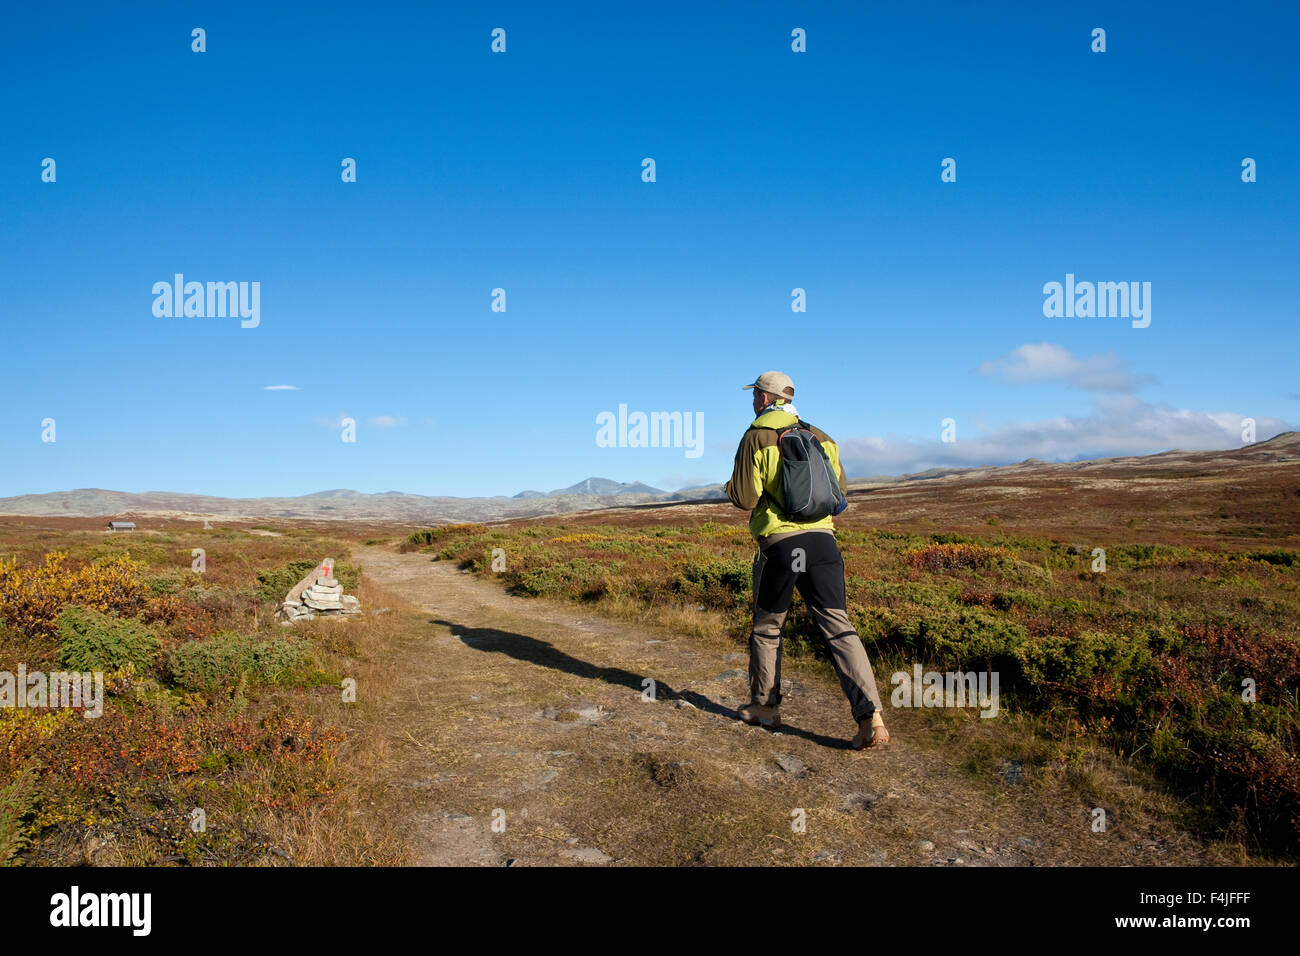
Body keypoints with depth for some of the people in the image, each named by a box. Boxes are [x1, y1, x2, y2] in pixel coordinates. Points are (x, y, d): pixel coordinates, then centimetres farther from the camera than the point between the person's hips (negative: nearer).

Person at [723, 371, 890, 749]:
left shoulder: (756, 438, -1)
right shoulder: (820, 437, 14)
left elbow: (745, 498, -6)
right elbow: (839, 493, 18)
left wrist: (731, 486, 16)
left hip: (779, 543, -3)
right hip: (822, 540, 4)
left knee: (766, 628, 15)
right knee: (838, 627, -1)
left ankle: (765, 707, 27)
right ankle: (871, 716, -12)